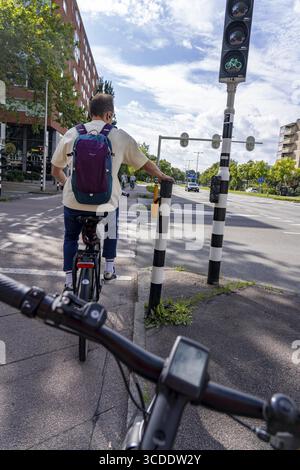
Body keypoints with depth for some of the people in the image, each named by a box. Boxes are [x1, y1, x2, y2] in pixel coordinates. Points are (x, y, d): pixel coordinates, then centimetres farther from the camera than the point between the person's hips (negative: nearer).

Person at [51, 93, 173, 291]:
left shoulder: (72, 134, 3)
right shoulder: (120, 137, -3)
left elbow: (56, 171, 10)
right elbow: (146, 164, 5)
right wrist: (163, 176, 24)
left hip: (73, 202, 1)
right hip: (105, 204, -1)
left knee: (71, 237, 27)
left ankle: (69, 280, 24)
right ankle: (109, 266, 34)